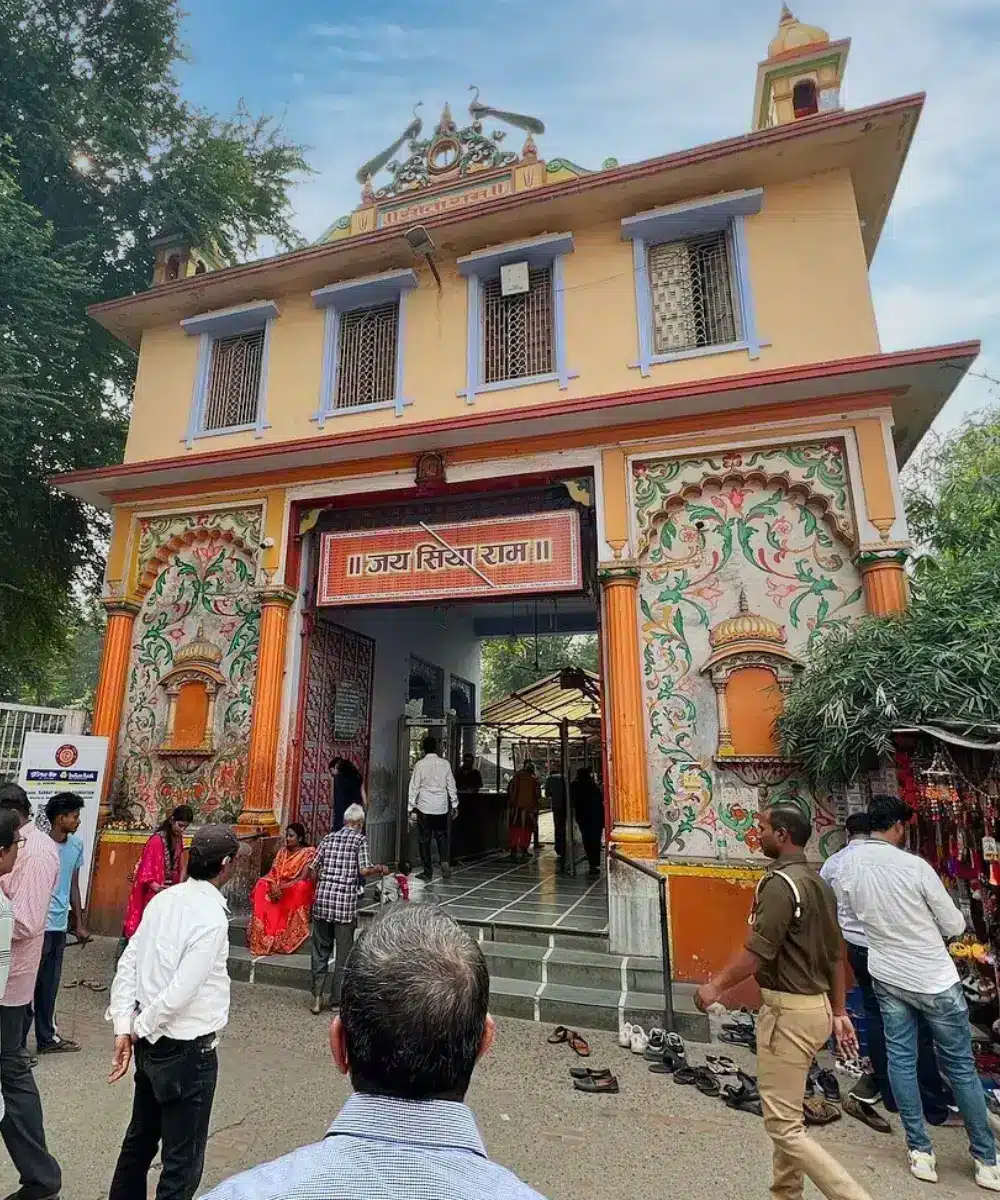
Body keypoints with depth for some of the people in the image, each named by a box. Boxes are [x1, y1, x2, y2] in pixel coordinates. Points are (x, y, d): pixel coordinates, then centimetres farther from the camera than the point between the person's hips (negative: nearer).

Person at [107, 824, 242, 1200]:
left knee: (141, 1136, 28)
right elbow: (180, 992, -25)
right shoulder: (211, 917, -26)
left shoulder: (164, 899, -3)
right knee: (182, 1161, 10)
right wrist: (141, 1028, -7)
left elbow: (127, 964, 0)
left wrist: (124, 1028, 0)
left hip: (152, 1042, 8)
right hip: (188, 1050, -8)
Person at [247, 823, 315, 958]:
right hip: (279, 887, 5)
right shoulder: (282, 851, 9)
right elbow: (272, 872, 2)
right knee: (261, 885, -20)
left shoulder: (308, 852, -8)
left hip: (298, 890, -5)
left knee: (300, 887, -37)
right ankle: (261, 939, -24)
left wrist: (282, 887, -25)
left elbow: (303, 878, -16)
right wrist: (274, 885, -19)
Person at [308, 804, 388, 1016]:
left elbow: (313, 871, 9)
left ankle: (317, 998, 16)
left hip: (322, 901, 4)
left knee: (320, 951, 15)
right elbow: (364, 870, -11)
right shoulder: (360, 839, -2)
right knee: (343, 954, 9)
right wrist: (381, 869, 6)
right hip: (345, 903, -4)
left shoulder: (328, 838, 11)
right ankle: (337, 1001, 16)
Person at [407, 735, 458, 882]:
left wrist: (411, 807, 4)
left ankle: (428, 873, 11)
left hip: (424, 807, -2)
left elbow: (414, 787, -4)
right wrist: (454, 805, 13)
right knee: (442, 835, 16)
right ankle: (445, 861, -7)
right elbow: (451, 786, 4)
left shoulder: (420, 765, -7)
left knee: (424, 840, 8)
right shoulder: (445, 764, -1)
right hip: (441, 807, 2)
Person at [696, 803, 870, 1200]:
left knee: (783, 1126, 0)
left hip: (788, 1011, -10)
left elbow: (757, 953, -24)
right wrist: (838, 1012, 22)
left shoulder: (780, 883, -22)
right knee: (788, 1114, 22)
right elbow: (835, 955, 14)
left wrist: (715, 986, -10)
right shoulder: (819, 884, 8)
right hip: (815, 1005, 10)